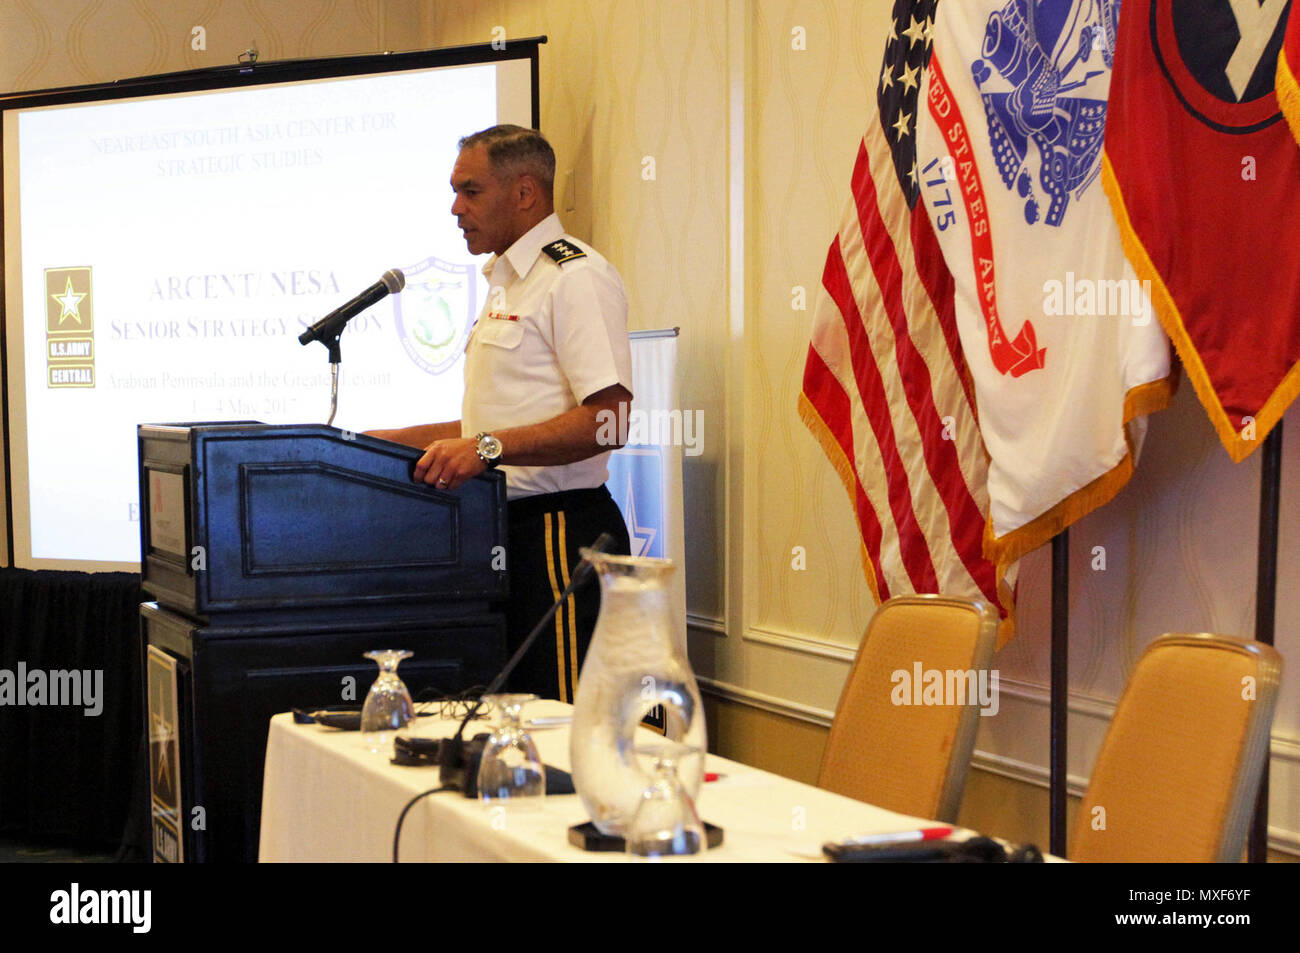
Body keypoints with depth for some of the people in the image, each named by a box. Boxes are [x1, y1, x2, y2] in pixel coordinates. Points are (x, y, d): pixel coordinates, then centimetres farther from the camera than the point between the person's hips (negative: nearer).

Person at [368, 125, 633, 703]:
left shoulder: (577, 276, -11)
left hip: (559, 530, -10)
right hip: (505, 525, 10)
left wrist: (488, 448, -27)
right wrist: (395, 442, 20)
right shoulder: (506, 282, 23)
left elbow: (608, 419, -21)